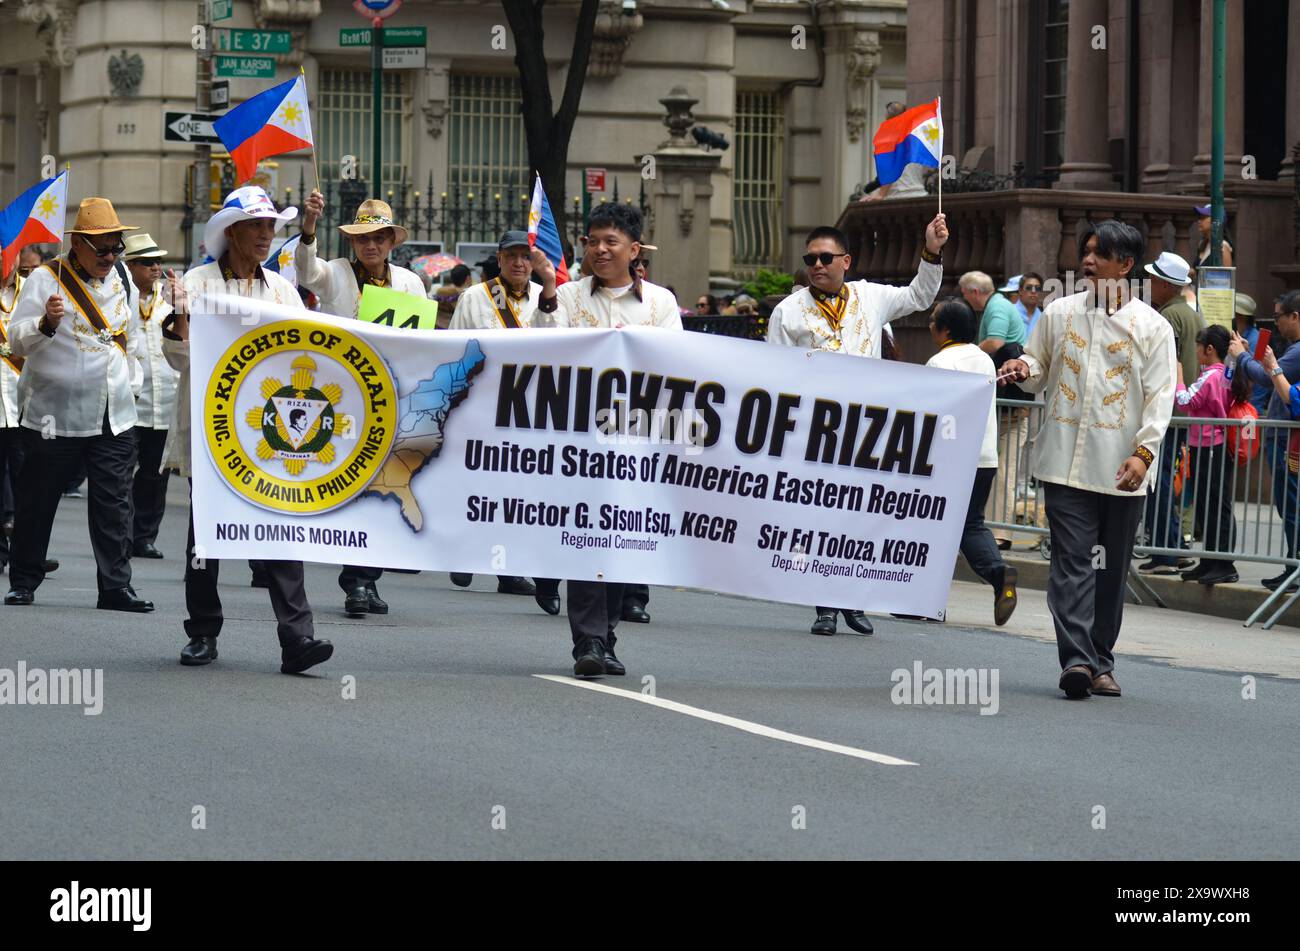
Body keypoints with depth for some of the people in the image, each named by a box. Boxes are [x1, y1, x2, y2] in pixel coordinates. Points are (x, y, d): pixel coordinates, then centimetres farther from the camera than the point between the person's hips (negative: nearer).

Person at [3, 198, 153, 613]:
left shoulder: (121, 277, 11)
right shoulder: (46, 279, -5)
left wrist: (132, 383, 20)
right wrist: (47, 322, -29)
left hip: (114, 415, 4)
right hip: (56, 414, -4)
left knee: (115, 503, -1)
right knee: (37, 501, 3)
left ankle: (116, 586, 1)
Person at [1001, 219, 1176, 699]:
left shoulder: (1153, 327, 2)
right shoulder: (1059, 314, 8)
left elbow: (1160, 396, -2)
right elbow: (1039, 370, 19)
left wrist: (1143, 452, -14)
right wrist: (1025, 369, -5)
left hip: (1121, 469, 0)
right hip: (1066, 460, 0)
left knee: (1112, 569, 8)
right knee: (1072, 562, -10)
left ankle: (1101, 661, 18)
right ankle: (1077, 659, -18)